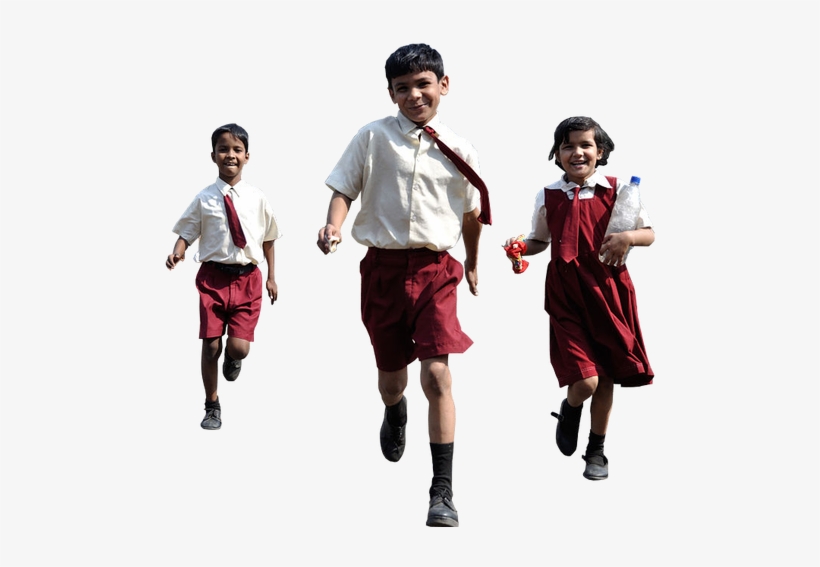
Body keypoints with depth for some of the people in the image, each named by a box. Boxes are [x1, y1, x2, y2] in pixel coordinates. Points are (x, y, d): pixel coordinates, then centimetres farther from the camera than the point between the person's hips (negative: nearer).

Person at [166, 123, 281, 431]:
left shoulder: (257, 198, 0)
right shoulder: (204, 198, -2)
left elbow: (268, 238, 10)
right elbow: (187, 232, 2)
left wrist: (271, 277, 10)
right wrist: (177, 253, -20)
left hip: (248, 278, 0)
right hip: (213, 277, 0)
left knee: (239, 347, -8)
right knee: (211, 345, 1)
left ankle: (232, 357, 33)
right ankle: (212, 406, 19)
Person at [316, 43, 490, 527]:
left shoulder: (460, 151, 3)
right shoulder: (374, 137, -2)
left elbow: (471, 212, 16)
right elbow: (344, 188, 0)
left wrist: (472, 265, 27)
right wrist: (333, 228, -21)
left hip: (435, 269, -1)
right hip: (384, 265, 1)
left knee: (437, 374, -15)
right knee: (391, 373, 15)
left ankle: (443, 491, -8)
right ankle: (395, 415, 54)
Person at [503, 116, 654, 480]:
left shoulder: (618, 191, -2)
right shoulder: (549, 197, 1)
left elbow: (649, 234, 5)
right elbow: (540, 239, 15)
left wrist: (629, 238, -17)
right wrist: (521, 248, -6)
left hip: (608, 290, 1)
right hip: (566, 295, -1)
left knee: (606, 379, 11)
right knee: (585, 380, -13)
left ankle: (597, 450, 31)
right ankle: (570, 410, 24)